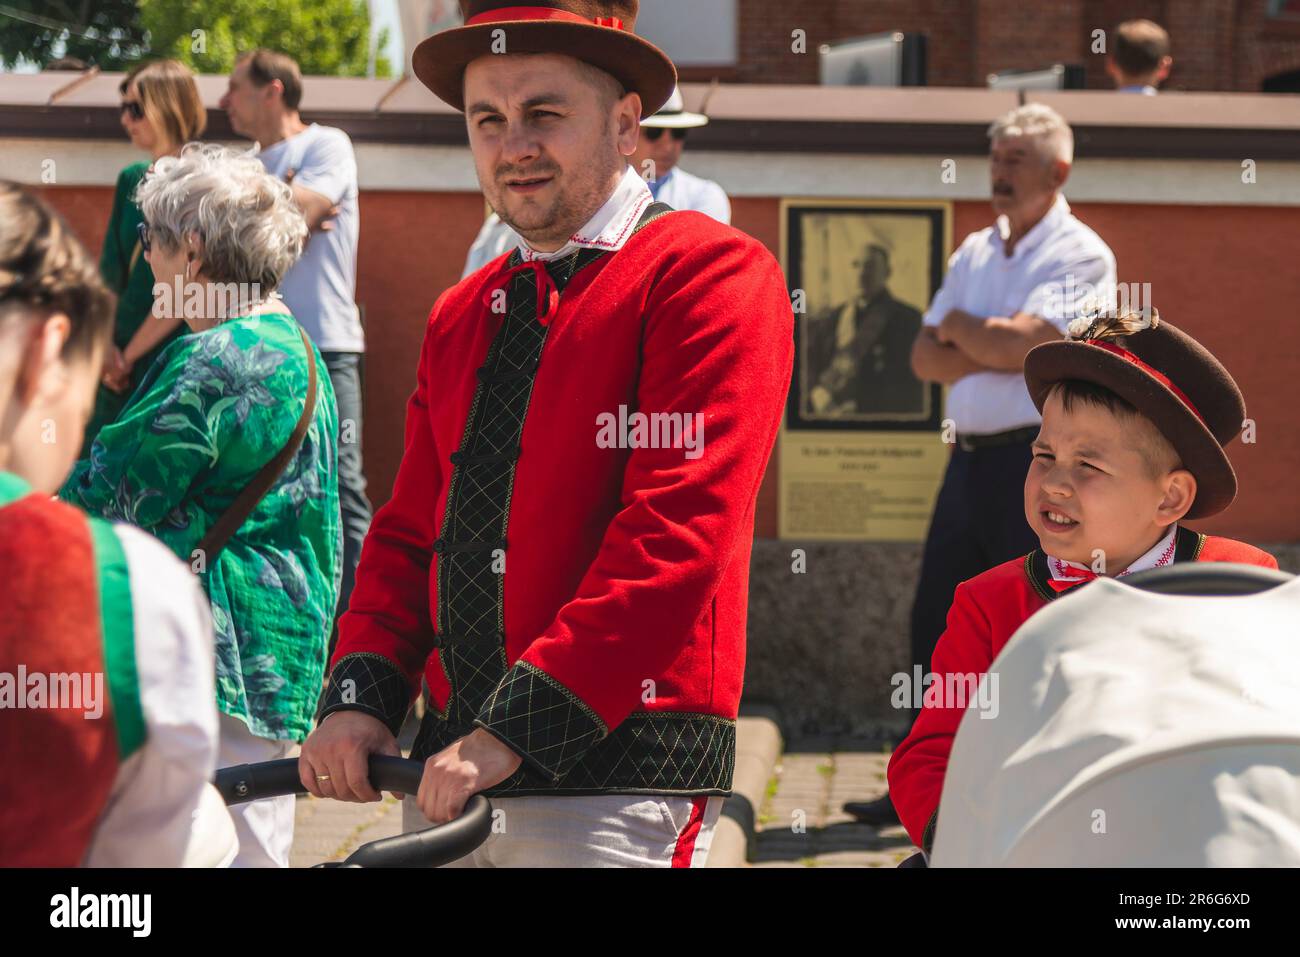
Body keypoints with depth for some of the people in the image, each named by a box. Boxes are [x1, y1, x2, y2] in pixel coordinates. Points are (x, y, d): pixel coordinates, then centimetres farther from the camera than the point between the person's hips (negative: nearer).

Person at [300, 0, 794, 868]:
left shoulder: (711, 271, -6)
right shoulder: (460, 318, 16)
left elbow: (677, 533, -15)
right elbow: (409, 532, 16)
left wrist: (518, 727, -19)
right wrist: (359, 696, -2)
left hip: (617, 781, -6)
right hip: (452, 774, 6)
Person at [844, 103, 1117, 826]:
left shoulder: (1080, 254, -5)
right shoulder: (975, 252, 16)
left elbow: (1020, 343, -18)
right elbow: (927, 357, 10)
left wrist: (961, 327, 1)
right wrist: (989, 353, -9)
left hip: (1038, 460, -7)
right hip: (970, 457, 7)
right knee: (936, 622, 7)